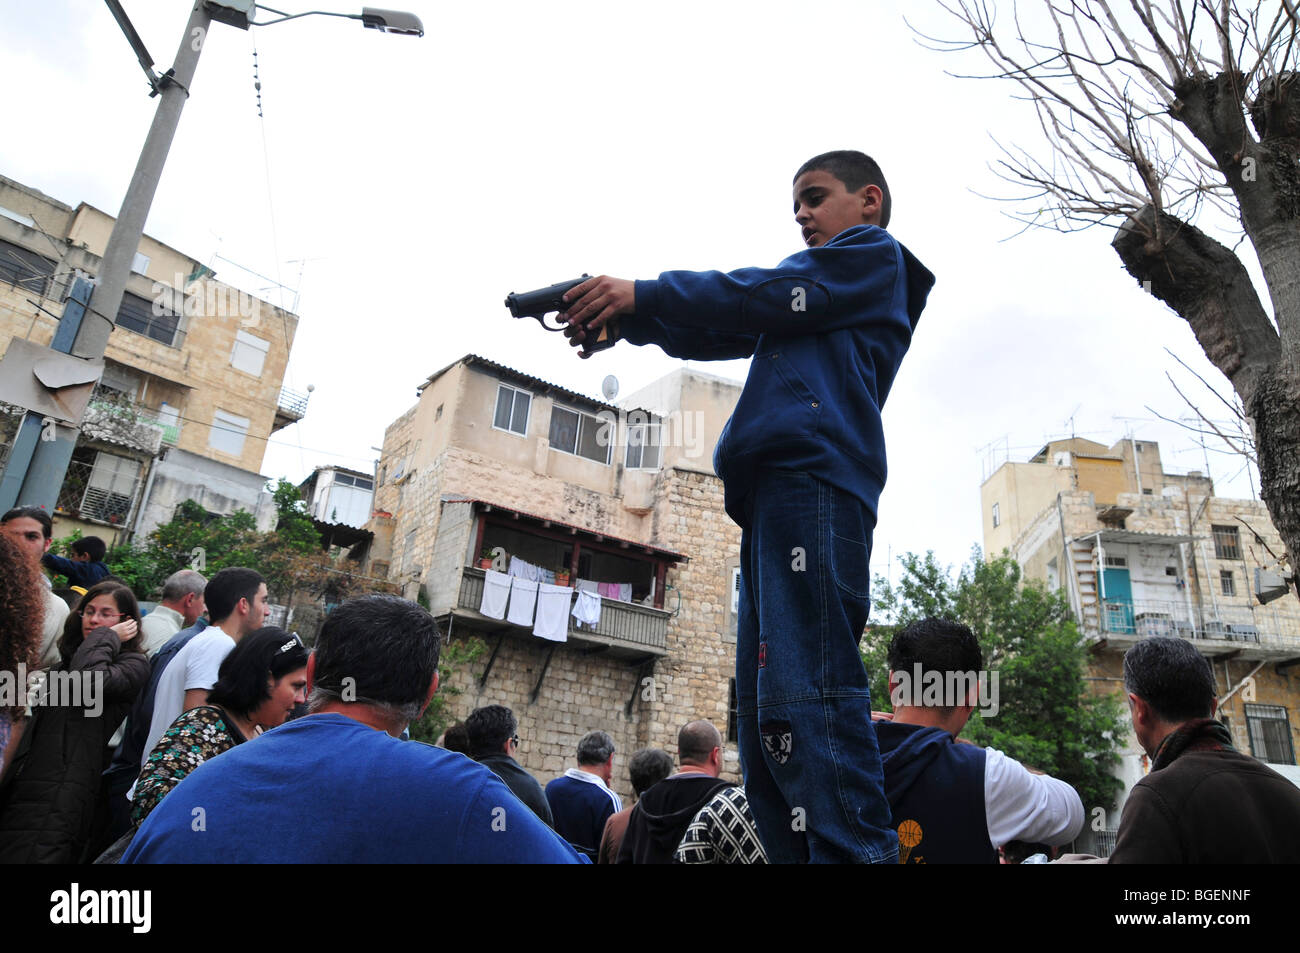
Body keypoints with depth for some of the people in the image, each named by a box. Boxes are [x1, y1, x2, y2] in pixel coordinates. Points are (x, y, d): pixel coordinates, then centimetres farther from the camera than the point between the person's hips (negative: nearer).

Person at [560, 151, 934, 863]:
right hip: (774, 489, 9)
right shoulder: (814, 290, 39)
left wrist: (643, 293, 1)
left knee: (801, 694, -21)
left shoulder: (876, 254, 16)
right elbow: (720, 332, 28)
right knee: (765, 704, 2)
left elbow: (765, 294, 0)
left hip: (813, 475, -9)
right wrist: (626, 318, 13)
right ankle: (796, 854, 3)